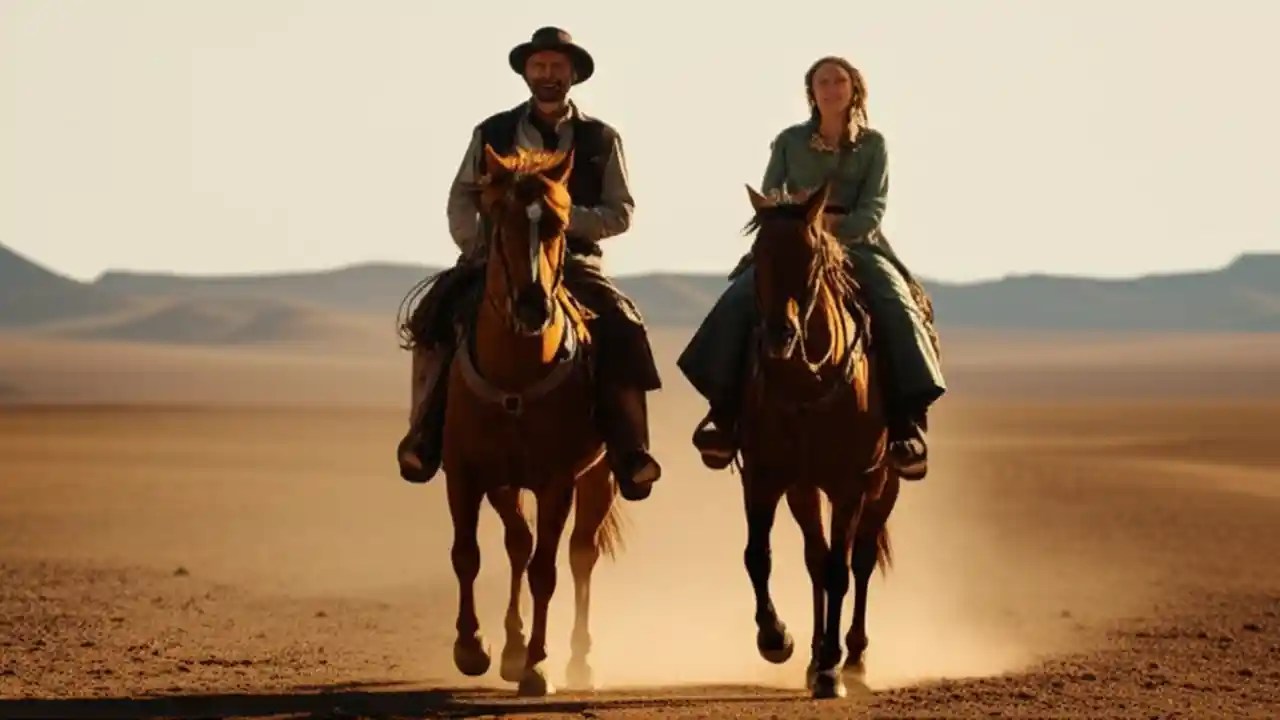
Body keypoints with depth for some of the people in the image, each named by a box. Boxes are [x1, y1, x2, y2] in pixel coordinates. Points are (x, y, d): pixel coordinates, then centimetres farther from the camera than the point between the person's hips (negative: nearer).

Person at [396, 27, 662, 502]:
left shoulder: (601, 139, 7)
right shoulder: (493, 134, 10)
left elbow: (621, 213, 3)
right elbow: (462, 199, 8)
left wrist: (566, 217, -15)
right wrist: (477, 247, -10)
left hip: (574, 261, -1)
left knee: (621, 328, -28)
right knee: (438, 316, -25)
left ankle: (628, 454, -26)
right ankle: (427, 435, -16)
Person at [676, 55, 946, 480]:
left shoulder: (872, 144, 8)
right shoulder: (789, 142, 12)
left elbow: (874, 208, -4)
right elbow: (765, 201, 7)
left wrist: (835, 228, -21)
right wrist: (791, 209, -16)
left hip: (856, 244, -1)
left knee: (897, 308, -30)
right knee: (738, 300, -26)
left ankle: (906, 420, -31)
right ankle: (724, 410, -25)